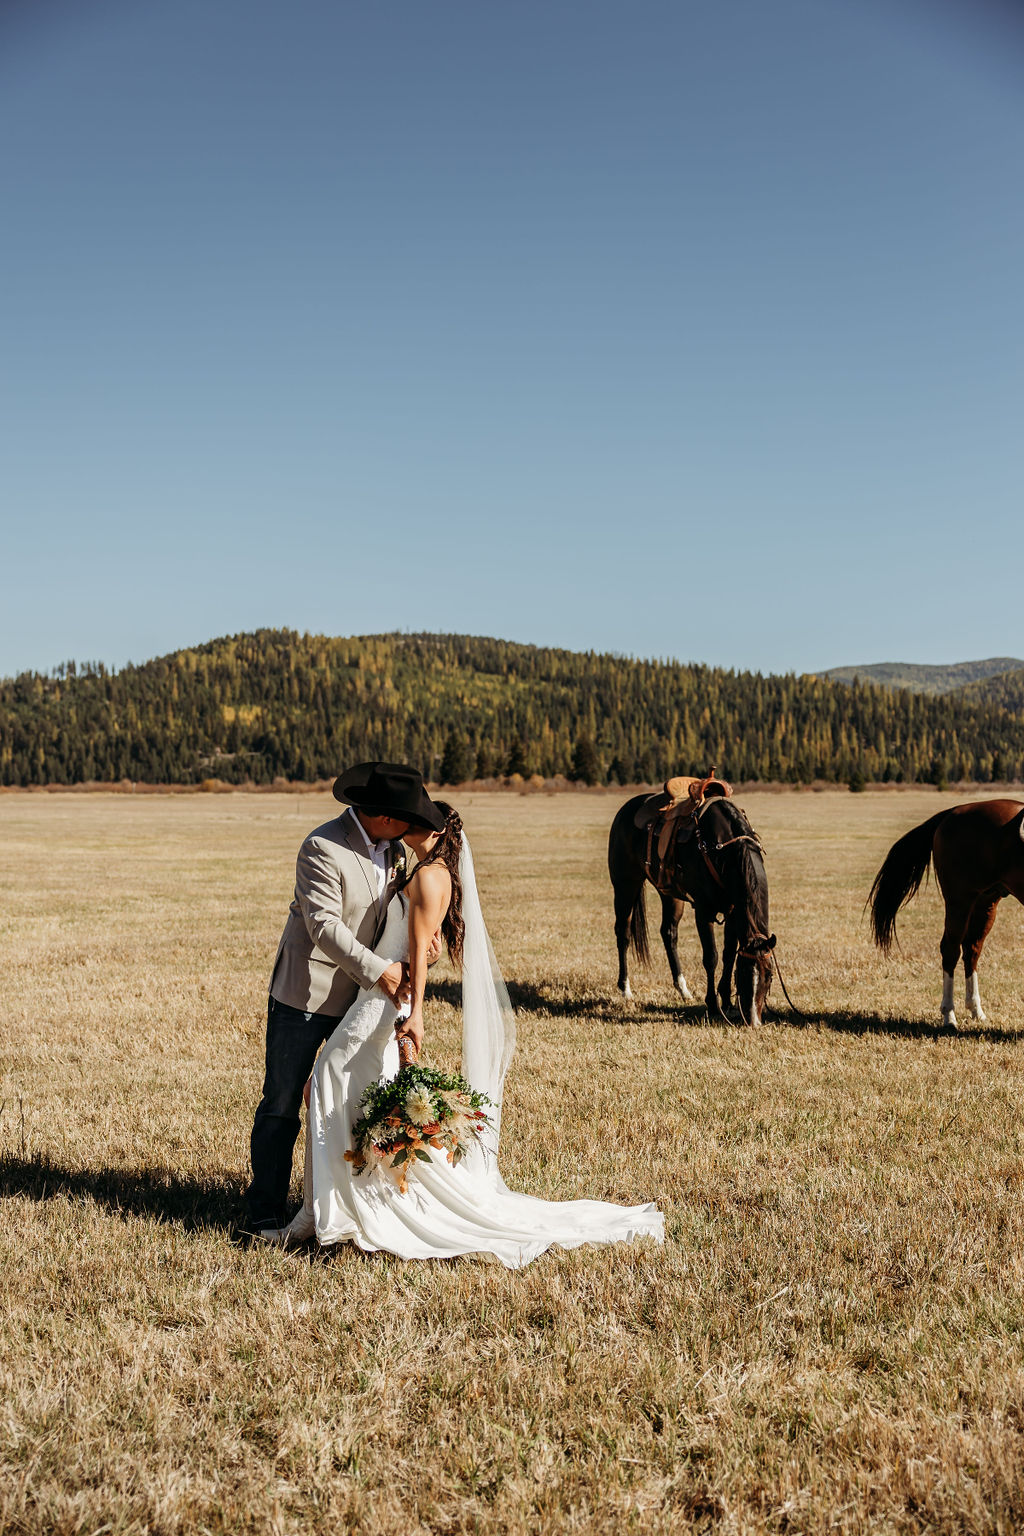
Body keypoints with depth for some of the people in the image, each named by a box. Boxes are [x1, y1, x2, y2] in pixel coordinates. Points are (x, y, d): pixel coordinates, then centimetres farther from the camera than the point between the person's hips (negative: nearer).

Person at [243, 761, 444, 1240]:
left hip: (361, 995, 7)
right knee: (281, 1108, 2)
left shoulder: (389, 846, 2)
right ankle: (264, 1217, 11)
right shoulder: (323, 848, -21)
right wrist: (378, 969, -26)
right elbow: (325, 927, -24)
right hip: (306, 995, -7)